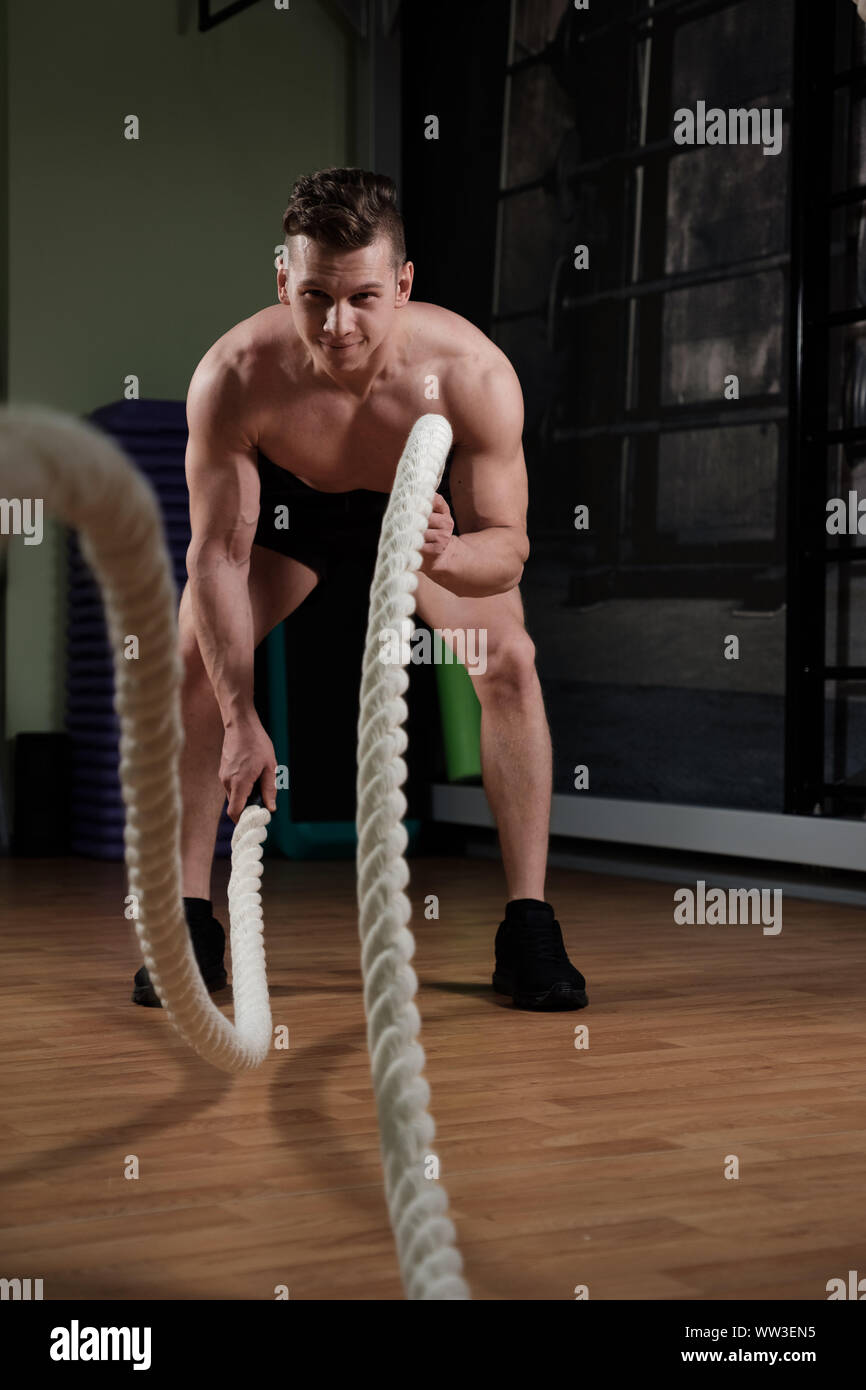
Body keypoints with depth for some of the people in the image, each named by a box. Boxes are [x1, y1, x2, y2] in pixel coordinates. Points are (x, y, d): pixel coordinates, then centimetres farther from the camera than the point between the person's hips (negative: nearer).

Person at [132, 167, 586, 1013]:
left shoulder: (472, 375, -39)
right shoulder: (232, 379, -39)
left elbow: (508, 544, -30)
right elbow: (218, 552, -29)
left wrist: (446, 557, -55)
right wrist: (241, 719, -32)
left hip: (430, 503, 0)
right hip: (290, 497, 1)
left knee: (509, 661, -17)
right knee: (192, 660, -12)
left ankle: (528, 926, -6)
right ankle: (191, 919, 0)